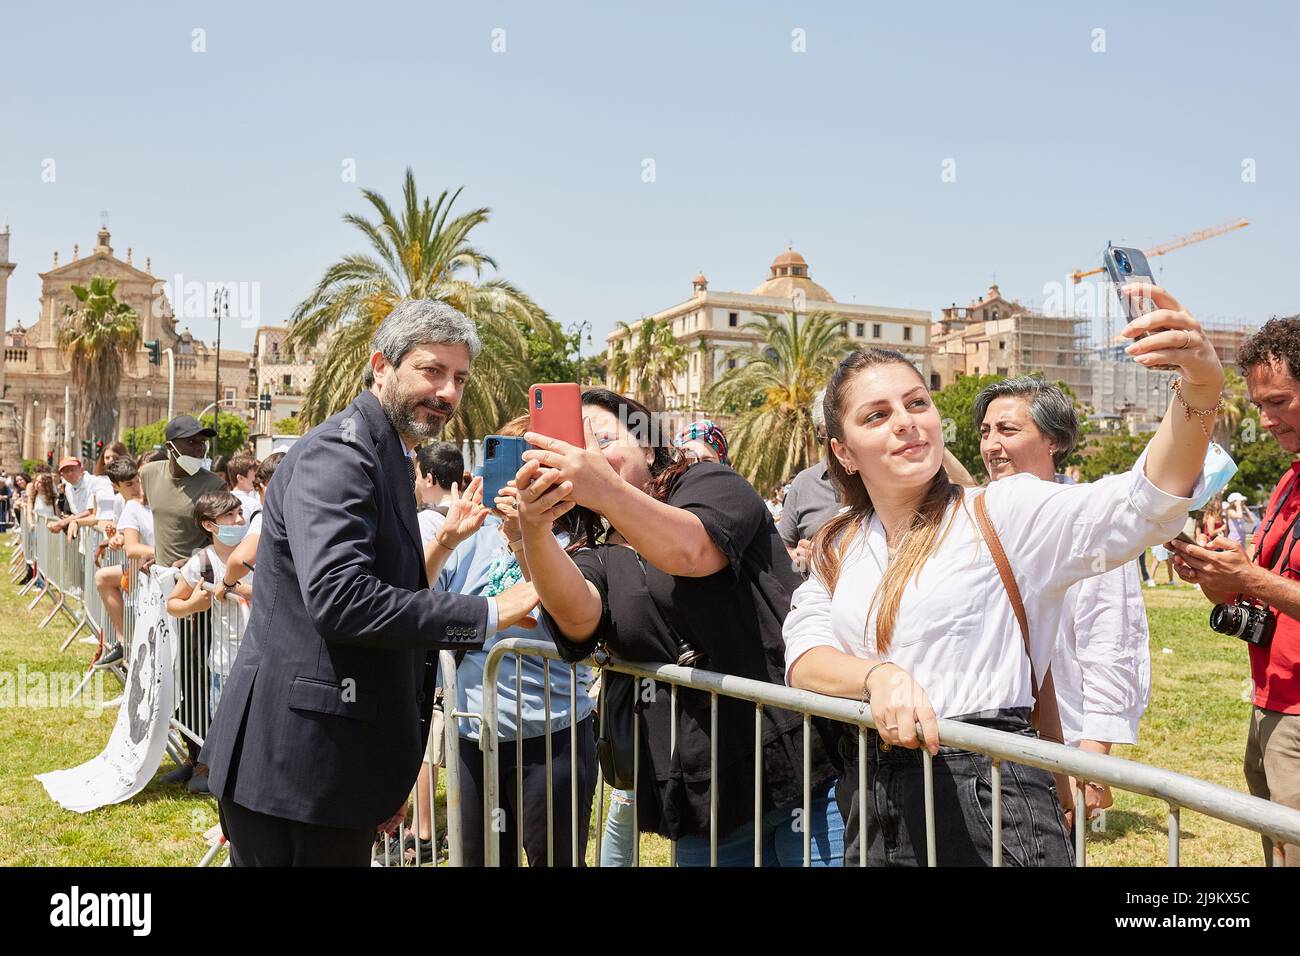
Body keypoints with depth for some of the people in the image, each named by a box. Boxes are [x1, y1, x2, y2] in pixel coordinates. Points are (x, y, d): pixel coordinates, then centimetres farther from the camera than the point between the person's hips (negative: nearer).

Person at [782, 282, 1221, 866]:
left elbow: (1141, 506, -19)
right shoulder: (836, 551, 9)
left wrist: (1199, 391, -37)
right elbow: (803, 659, -4)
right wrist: (879, 676, -26)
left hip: (988, 803, -4)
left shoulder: (997, 513, -5)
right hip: (870, 800, 4)